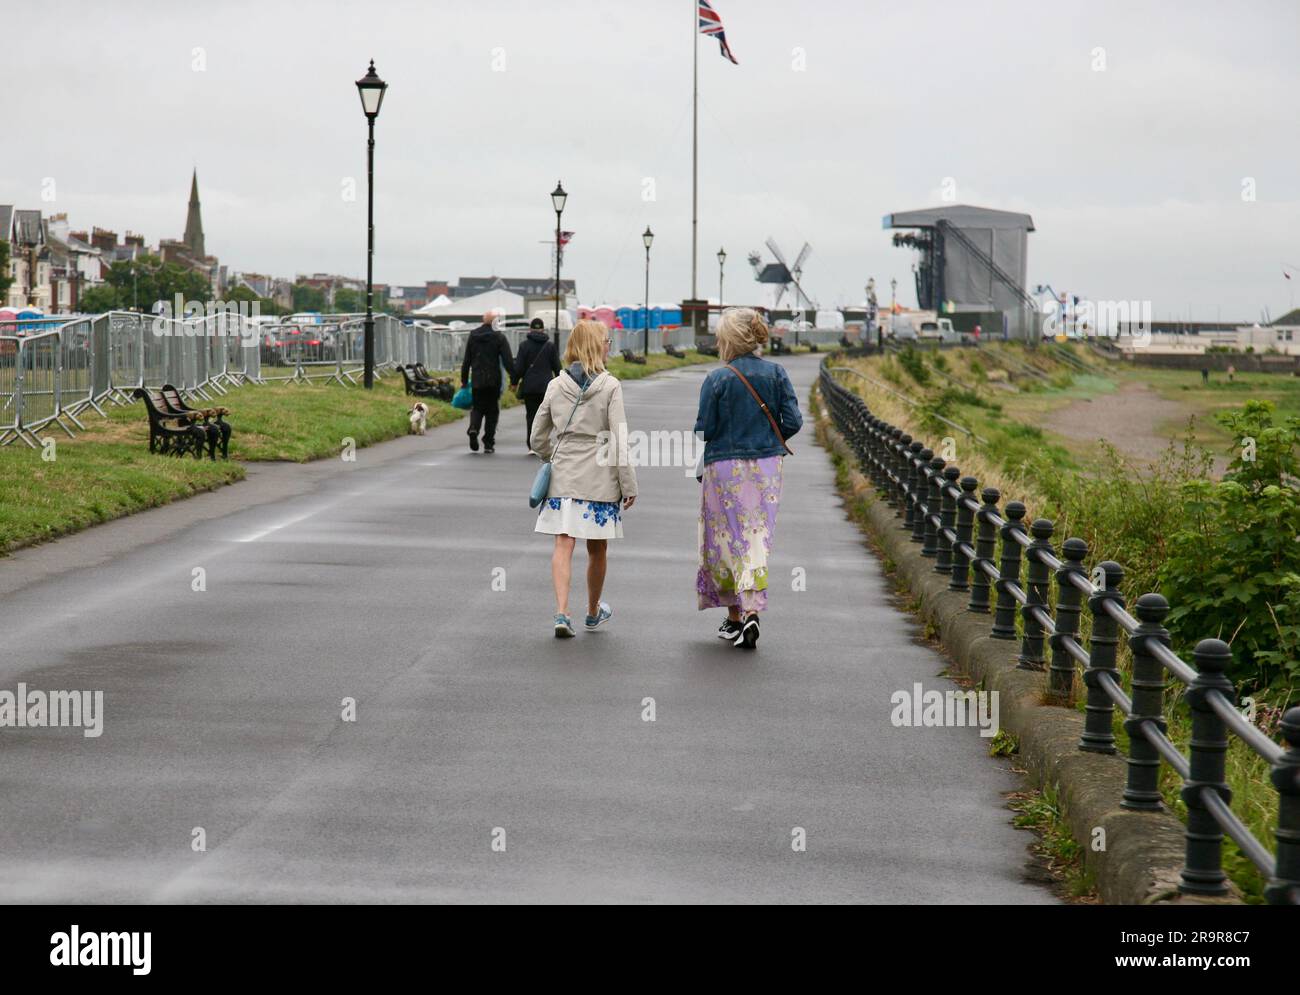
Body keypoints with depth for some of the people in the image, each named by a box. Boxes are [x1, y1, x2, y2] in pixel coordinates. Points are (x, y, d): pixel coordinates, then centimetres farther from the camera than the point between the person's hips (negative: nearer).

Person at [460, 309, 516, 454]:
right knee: (492, 410, 7)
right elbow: (508, 360, -11)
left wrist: (464, 379, 17)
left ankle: (473, 428, -16)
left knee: (477, 407, 15)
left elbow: (466, 360, 10)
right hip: (493, 381, -3)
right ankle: (488, 443, 5)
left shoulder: (473, 336, 6)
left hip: (476, 380, 3)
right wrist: (514, 379, -7)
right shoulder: (499, 337, -6)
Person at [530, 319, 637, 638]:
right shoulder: (609, 386, -9)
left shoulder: (556, 385, 3)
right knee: (597, 549, 13)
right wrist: (629, 485, -6)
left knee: (563, 545, -1)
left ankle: (562, 613, -17)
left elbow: (537, 438, 8)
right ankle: (593, 613, 29)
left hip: (562, 477, 2)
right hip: (599, 477, -2)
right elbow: (619, 439, -11)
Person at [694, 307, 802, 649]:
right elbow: (793, 421, -2)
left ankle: (734, 616, 14)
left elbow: (704, 430, -9)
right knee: (758, 539, 5)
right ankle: (750, 611, -11)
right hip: (766, 468, 3)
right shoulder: (776, 373, 0)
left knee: (727, 539, 9)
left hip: (725, 469, -3)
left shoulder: (716, 380, -10)